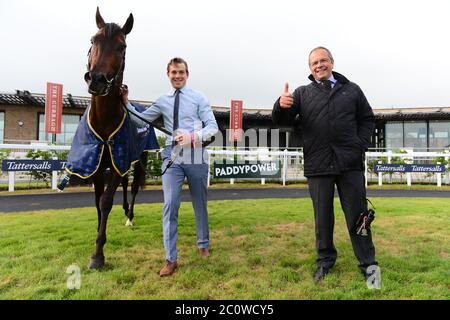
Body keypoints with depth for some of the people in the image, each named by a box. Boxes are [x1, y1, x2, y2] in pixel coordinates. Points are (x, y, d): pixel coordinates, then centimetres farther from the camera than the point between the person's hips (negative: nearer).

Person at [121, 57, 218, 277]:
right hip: (172, 159, 1)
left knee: (200, 204, 13)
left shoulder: (198, 98, 2)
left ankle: (203, 245, 36)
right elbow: (142, 119, 13)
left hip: (196, 159, -1)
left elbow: (213, 126, -5)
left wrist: (193, 137, -20)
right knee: (170, 205, -9)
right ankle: (171, 259, 2)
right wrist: (126, 103, 2)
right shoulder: (163, 101, 11)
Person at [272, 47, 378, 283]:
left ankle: (368, 263, 22)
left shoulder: (351, 90, 12)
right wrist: (281, 106, -25)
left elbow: (367, 119, 15)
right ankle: (325, 260, 26)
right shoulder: (302, 94, 9)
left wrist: (360, 146, -1)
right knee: (322, 217, 10)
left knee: (357, 215, 7)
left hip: (350, 164, 1)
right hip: (318, 167, 0)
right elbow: (281, 120, -1)